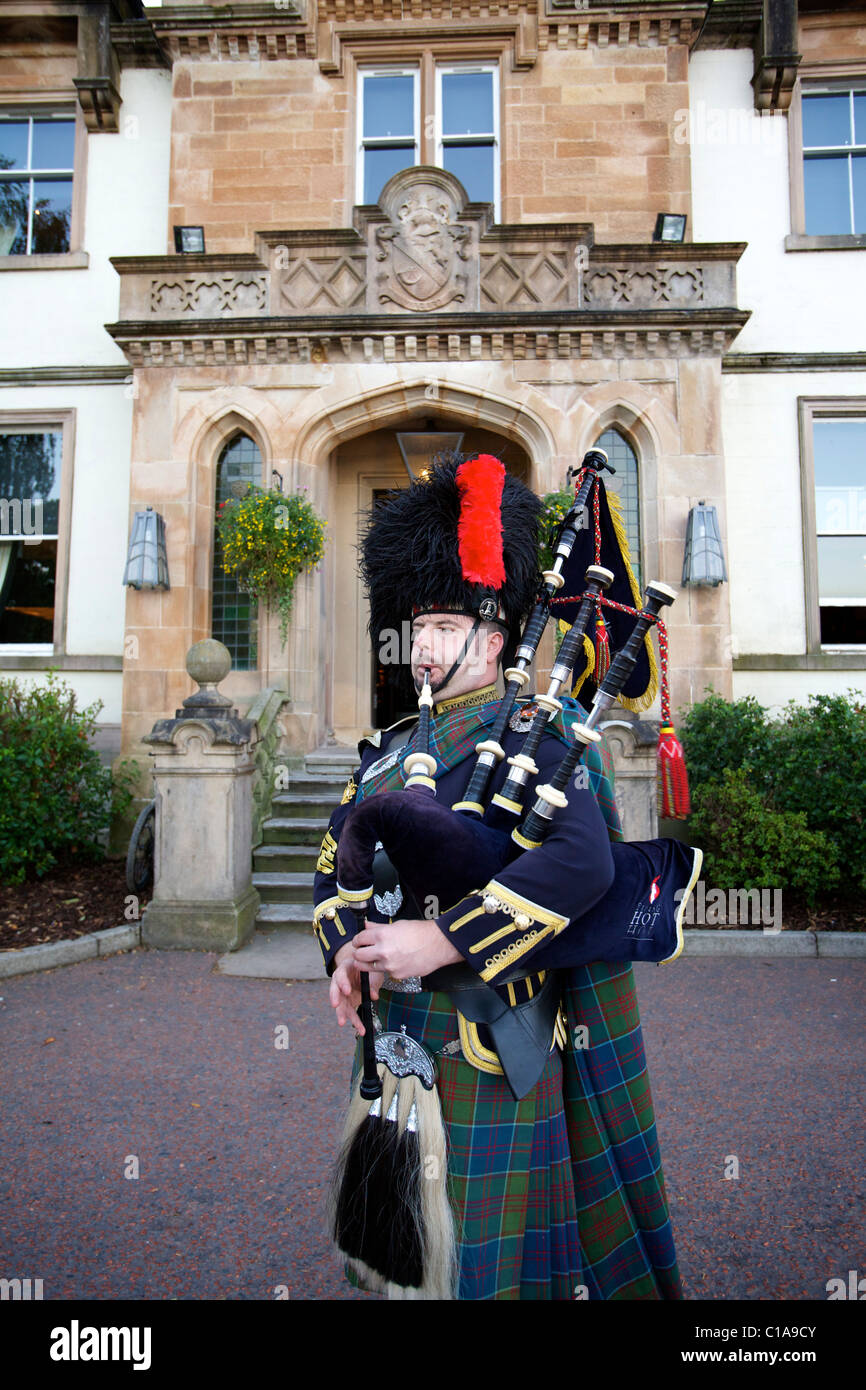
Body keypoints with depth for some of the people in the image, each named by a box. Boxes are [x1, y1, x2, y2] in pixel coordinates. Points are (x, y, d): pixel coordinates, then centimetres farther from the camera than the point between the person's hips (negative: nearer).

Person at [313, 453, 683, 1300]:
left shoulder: (532, 734, -12)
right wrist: (345, 946, -6)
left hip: (487, 1038, -6)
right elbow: (332, 861, 12)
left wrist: (446, 941, -27)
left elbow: (583, 862, -26)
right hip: (388, 1026, 7)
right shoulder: (392, 747, 9)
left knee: (485, 1242, 11)